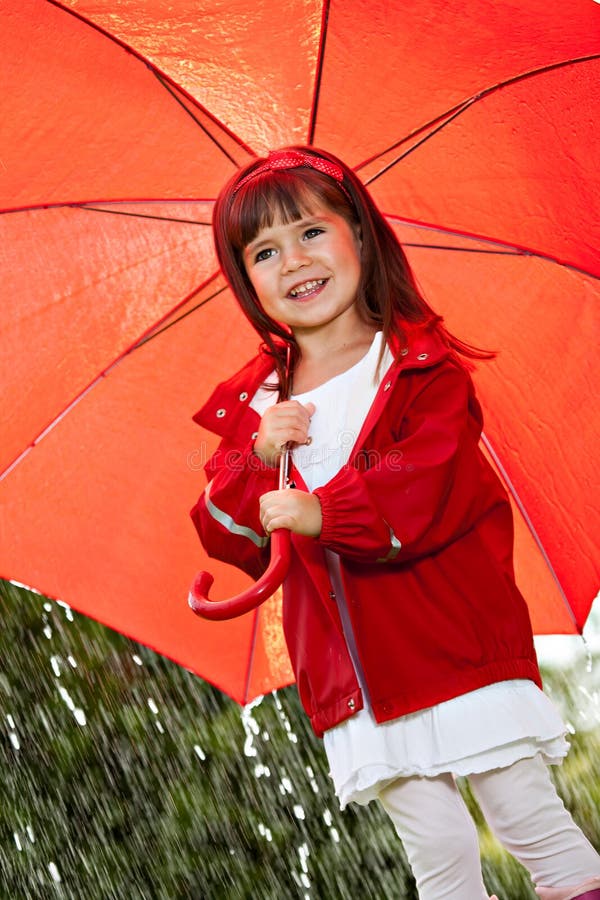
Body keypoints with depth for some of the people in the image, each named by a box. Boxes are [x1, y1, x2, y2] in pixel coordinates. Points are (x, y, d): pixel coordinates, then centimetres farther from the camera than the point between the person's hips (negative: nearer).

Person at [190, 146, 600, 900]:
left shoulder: (422, 366, -4)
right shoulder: (251, 405, 8)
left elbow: (438, 483, -19)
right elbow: (228, 541, 6)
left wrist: (327, 514, -29)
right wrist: (259, 460, -12)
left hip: (456, 639, -4)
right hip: (349, 667, 4)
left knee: (525, 814, 1)